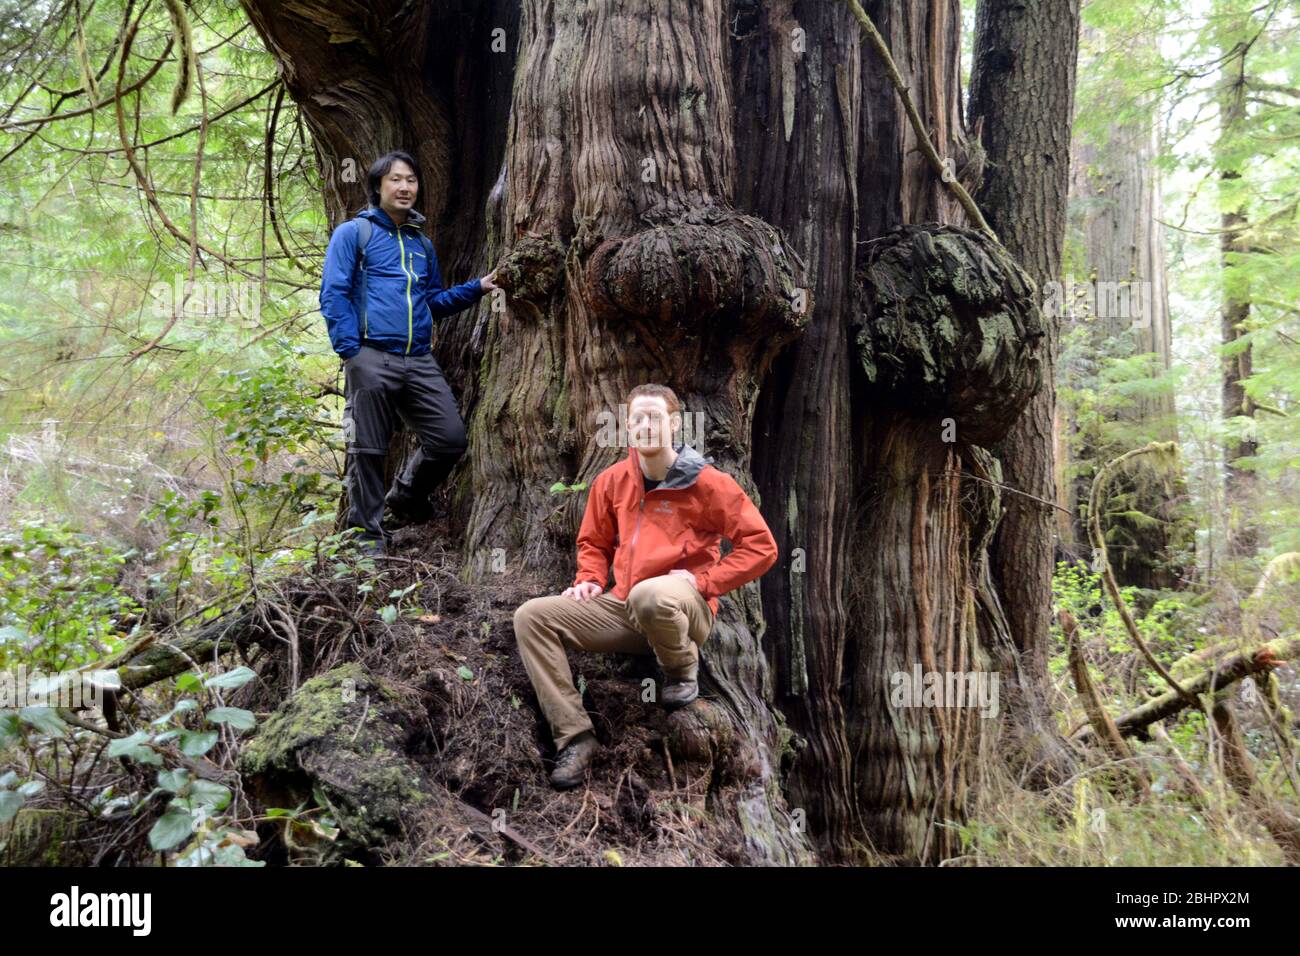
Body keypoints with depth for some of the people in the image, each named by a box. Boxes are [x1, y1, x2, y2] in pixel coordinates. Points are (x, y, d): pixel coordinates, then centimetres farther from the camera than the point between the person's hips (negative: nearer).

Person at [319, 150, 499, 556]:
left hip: (420, 361, 5)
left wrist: (477, 288, 13)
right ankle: (367, 531, 14)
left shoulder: (422, 244, 22)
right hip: (372, 359, -5)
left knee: (450, 439, 0)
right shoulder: (353, 233, 4)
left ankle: (404, 500, 26)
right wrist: (350, 351, -13)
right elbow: (334, 295, -3)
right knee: (368, 449, 0)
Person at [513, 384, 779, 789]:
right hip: (621, 608, 6)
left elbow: (761, 546, -7)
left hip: (685, 611, -6)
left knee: (650, 595, -42)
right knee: (531, 616, -11)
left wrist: (703, 581, -14)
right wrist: (590, 581, 3)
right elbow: (594, 542, 23)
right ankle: (575, 735, -12)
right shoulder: (612, 480, 8)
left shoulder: (707, 482, -6)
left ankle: (683, 668, -7)